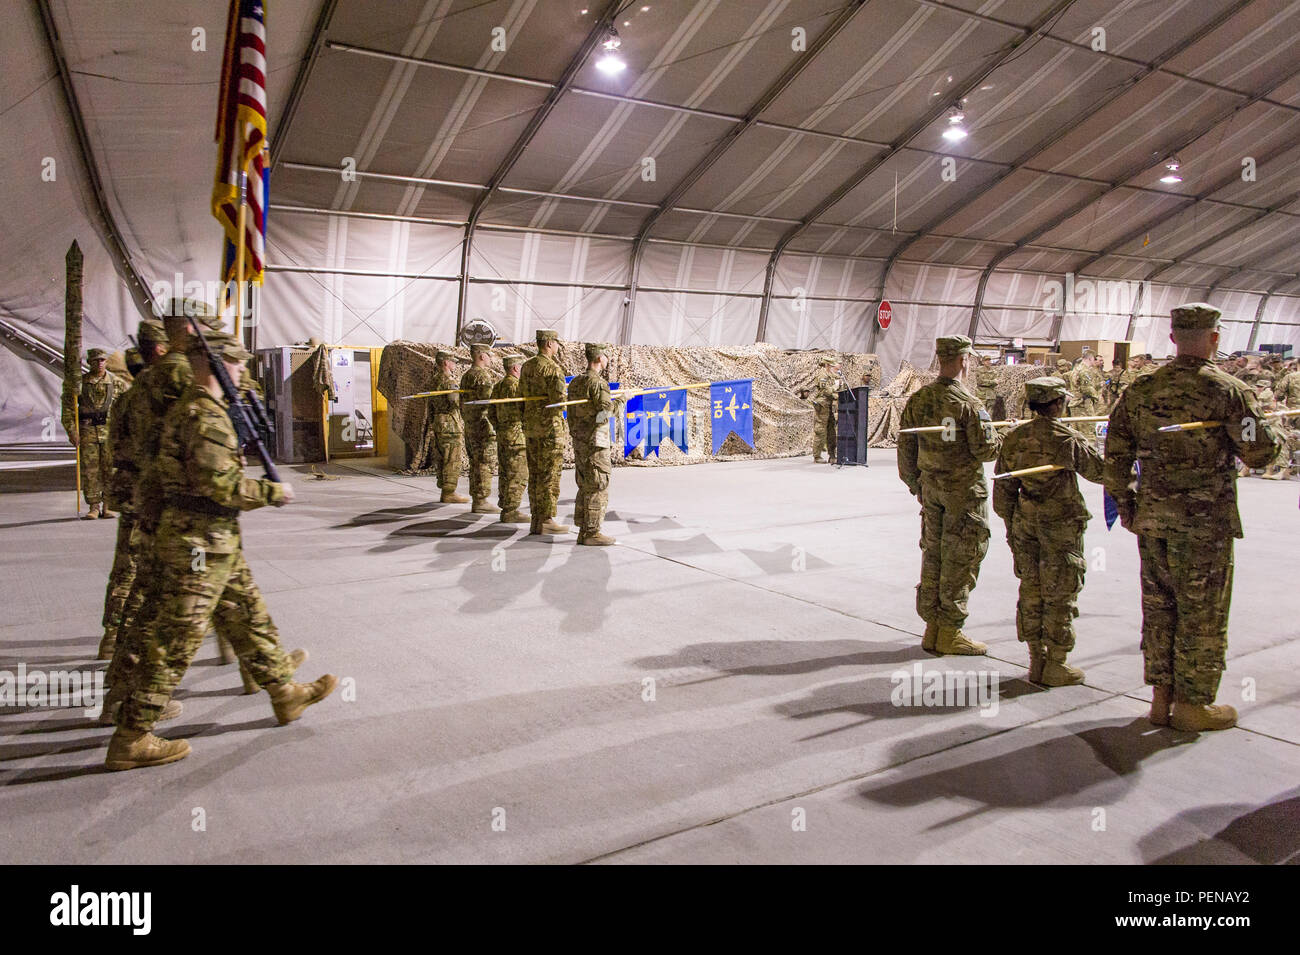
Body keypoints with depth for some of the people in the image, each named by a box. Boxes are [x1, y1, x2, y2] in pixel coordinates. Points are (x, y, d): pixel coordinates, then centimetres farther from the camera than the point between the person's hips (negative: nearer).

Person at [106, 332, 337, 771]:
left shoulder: (190, 406, 14)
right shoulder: (205, 415, -19)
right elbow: (219, 485, -24)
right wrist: (273, 491, -12)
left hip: (215, 540, 11)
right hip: (198, 543, -11)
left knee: (250, 617, 17)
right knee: (175, 642, -3)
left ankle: (285, 693, 29)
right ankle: (131, 739, 7)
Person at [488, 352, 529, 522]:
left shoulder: (498, 386, 13)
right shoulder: (515, 385, -14)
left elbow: (491, 414, 16)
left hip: (501, 434, 9)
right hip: (516, 434, -9)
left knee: (504, 473, 14)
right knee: (517, 475, -5)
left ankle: (505, 507, 20)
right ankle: (510, 512, -4)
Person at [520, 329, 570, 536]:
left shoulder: (527, 366, 12)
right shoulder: (552, 368, -13)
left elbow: (521, 398, 17)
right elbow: (558, 399, -19)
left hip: (530, 427, 8)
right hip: (550, 427, -8)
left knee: (534, 474, 10)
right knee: (549, 475, -3)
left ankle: (536, 519, 14)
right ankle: (546, 520, -1)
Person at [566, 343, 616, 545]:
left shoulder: (575, 382, 13)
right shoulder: (598, 383, -14)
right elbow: (604, 411, -19)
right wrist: (617, 401, -5)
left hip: (579, 441, 9)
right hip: (594, 442, -9)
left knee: (585, 487, 14)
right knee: (598, 489, -3)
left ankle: (583, 531, 18)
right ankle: (592, 533, 0)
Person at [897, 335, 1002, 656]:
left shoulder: (918, 399, 2)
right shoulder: (968, 404, -16)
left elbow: (905, 446, 7)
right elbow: (985, 449, -15)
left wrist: (913, 482, 17)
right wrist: (1004, 438, 6)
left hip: (930, 487, 6)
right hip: (964, 490, -6)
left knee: (933, 554, 13)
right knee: (959, 559, 3)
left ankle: (932, 627, 20)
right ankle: (949, 631, 9)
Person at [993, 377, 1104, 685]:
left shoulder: (1014, 437, 3)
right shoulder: (1070, 440, -13)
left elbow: (1003, 489, 7)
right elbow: (1101, 473, -1)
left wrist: (1011, 525, 16)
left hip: (1025, 521, 5)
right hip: (1061, 524, -5)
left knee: (1031, 590, 12)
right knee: (1060, 594, 4)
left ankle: (1036, 660, 19)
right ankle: (1055, 665, 11)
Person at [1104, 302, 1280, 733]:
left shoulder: (1141, 390, 3)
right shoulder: (1229, 391, -10)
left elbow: (1116, 454, 4)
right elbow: (1258, 453, -9)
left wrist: (1125, 504, 14)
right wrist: (1272, 431, 12)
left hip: (1151, 519, 4)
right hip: (1205, 522, -4)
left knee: (1159, 606, 13)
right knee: (1202, 613, 7)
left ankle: (1161, 697, 22)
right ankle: (1191, 703, 16)